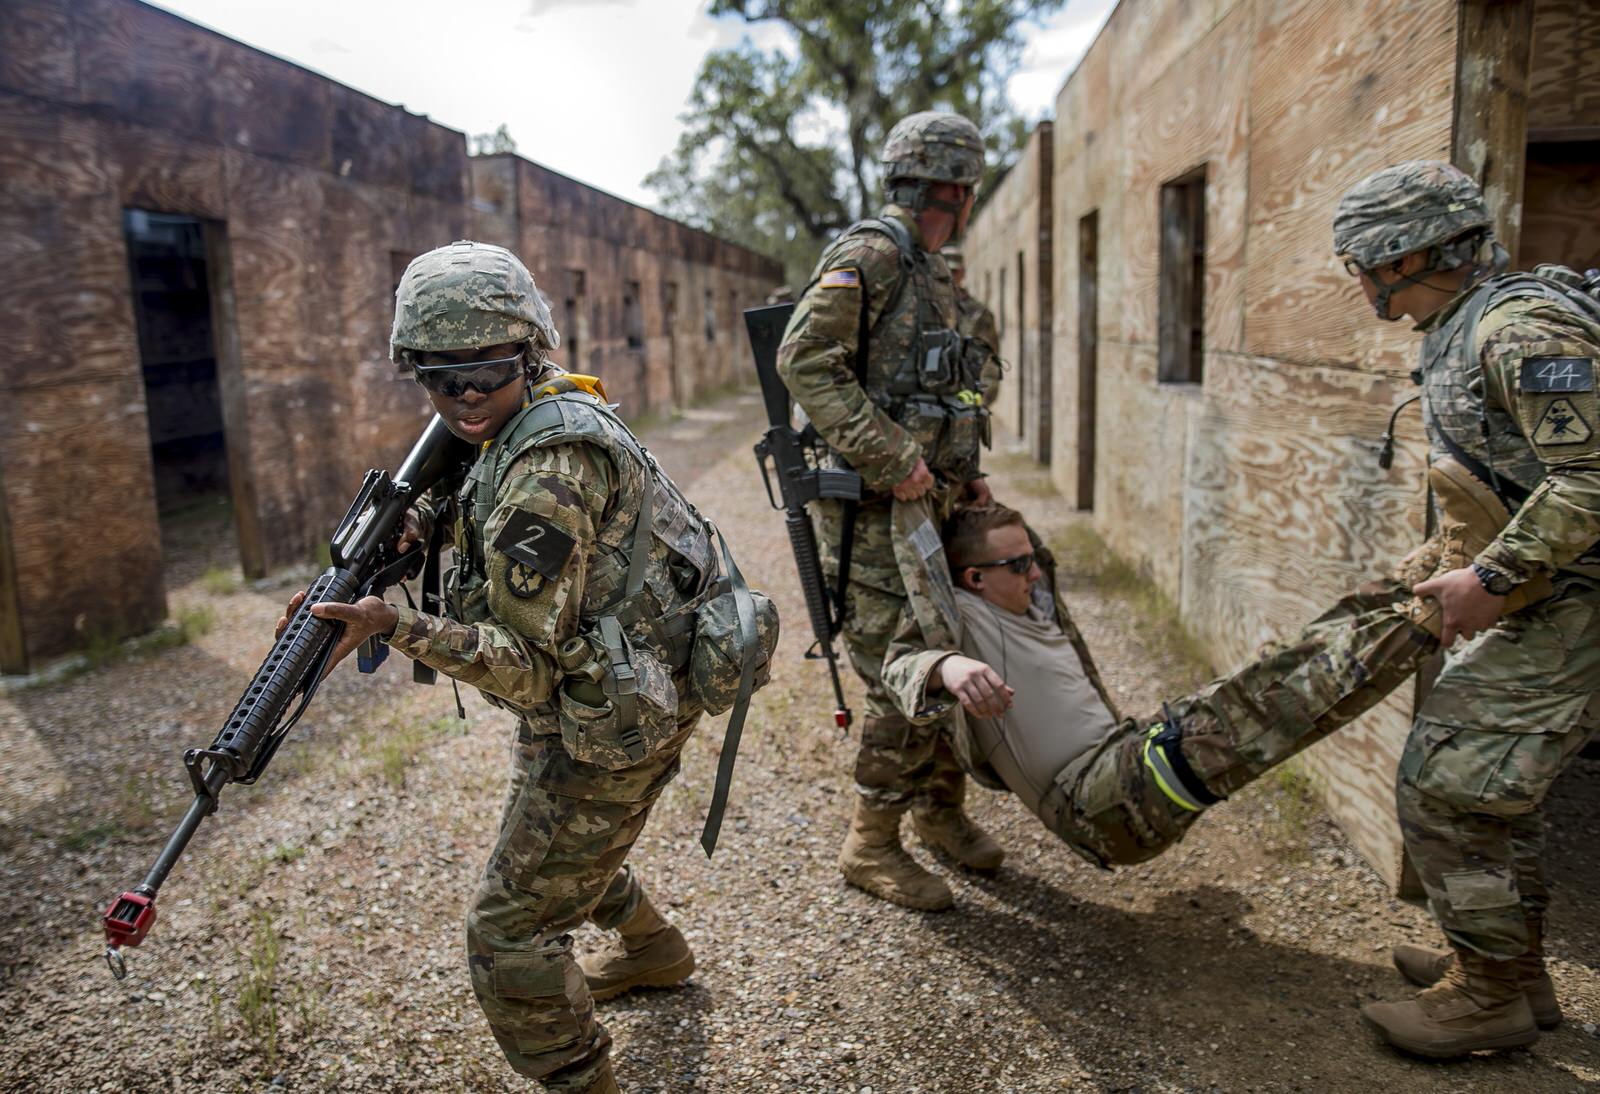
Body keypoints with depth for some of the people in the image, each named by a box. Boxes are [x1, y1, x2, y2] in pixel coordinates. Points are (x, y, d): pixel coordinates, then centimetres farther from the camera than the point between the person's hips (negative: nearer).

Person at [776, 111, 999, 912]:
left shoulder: (929, 273, 19)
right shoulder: (870, 254, -11)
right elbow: (805, 361, -22)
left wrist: (959, 474, 10)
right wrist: (892, 460, -24)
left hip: (924, 501, 9)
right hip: (869, 512, -9)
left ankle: (941, 807, 32)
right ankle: (871, 845, 11)